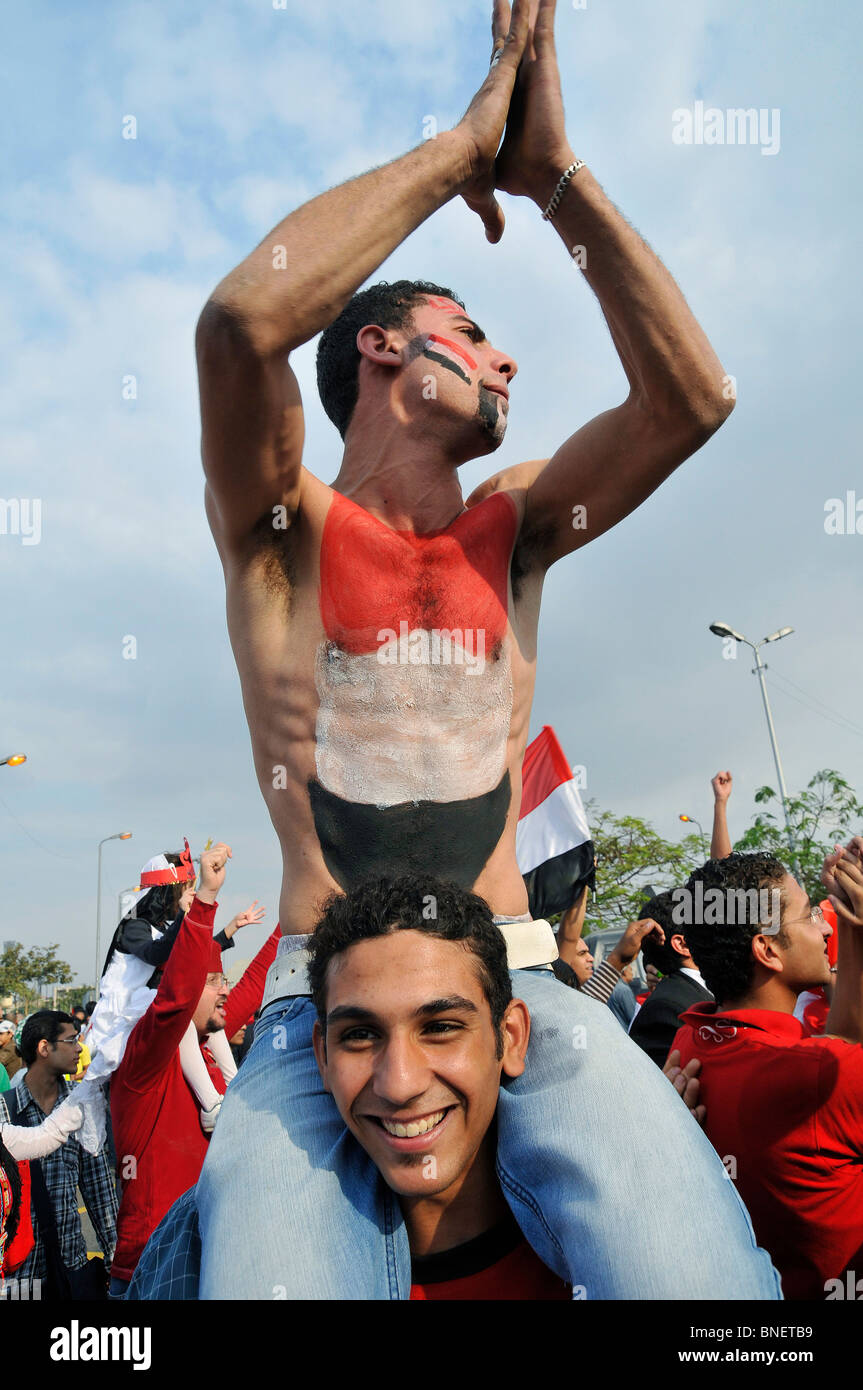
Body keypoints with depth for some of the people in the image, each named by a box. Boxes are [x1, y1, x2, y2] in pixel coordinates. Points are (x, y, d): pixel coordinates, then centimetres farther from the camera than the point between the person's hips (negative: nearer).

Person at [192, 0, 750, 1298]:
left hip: (516, 986, 3)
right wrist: (462, 145, -5)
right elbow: (245, 317, -17)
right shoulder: (284, 531, 2)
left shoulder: (511, 526, 13)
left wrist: (554, 171, 1)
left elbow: (693, 396, 3)